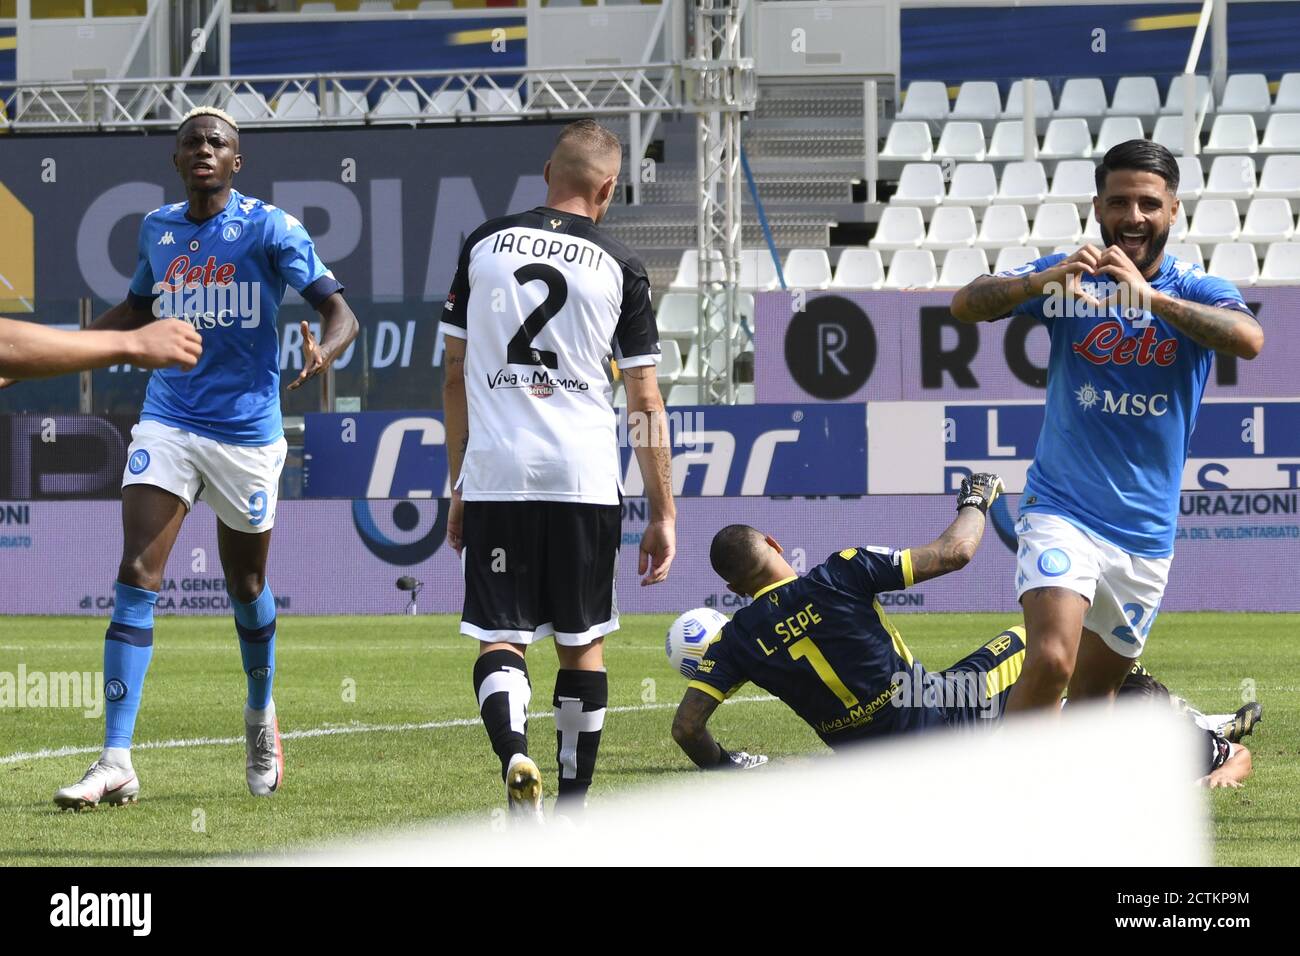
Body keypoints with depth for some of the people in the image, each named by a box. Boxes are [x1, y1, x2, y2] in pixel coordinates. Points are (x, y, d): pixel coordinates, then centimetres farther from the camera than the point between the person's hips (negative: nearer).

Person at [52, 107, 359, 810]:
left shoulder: (270, 229, -8)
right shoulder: (156, 230, 7)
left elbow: (340, 312, -11)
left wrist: (324, 352, -34)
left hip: (247, 430, -2)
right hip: (167, 426, 3)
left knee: (245, 585, 13)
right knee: (136, 578, -12)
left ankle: (262, 719, 42)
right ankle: (115, 765, -16)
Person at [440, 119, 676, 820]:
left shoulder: (483, 245, 7)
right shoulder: (619, 268, 2)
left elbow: (454, 376, 11)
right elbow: (645, 405, 2)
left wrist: (458, 486, 19)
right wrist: (662, 513, 8)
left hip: (496, 474, 1)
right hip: (586, 480, 0)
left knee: (499, 639, 3)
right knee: (583, 644, 13)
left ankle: (513, 752, -26)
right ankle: (572, 810, 15)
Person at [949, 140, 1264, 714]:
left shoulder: (1196, 292, -1)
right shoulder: (1068, 277, -1)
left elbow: (1249, 340, -24)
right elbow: (965, 305, -14)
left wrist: (1148, 295, -37)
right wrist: (1045, 281, -35)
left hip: (1146, 532, 2)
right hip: (1062, 511, -2)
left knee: (1095, 690, 13)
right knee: (1052, 662, -24)